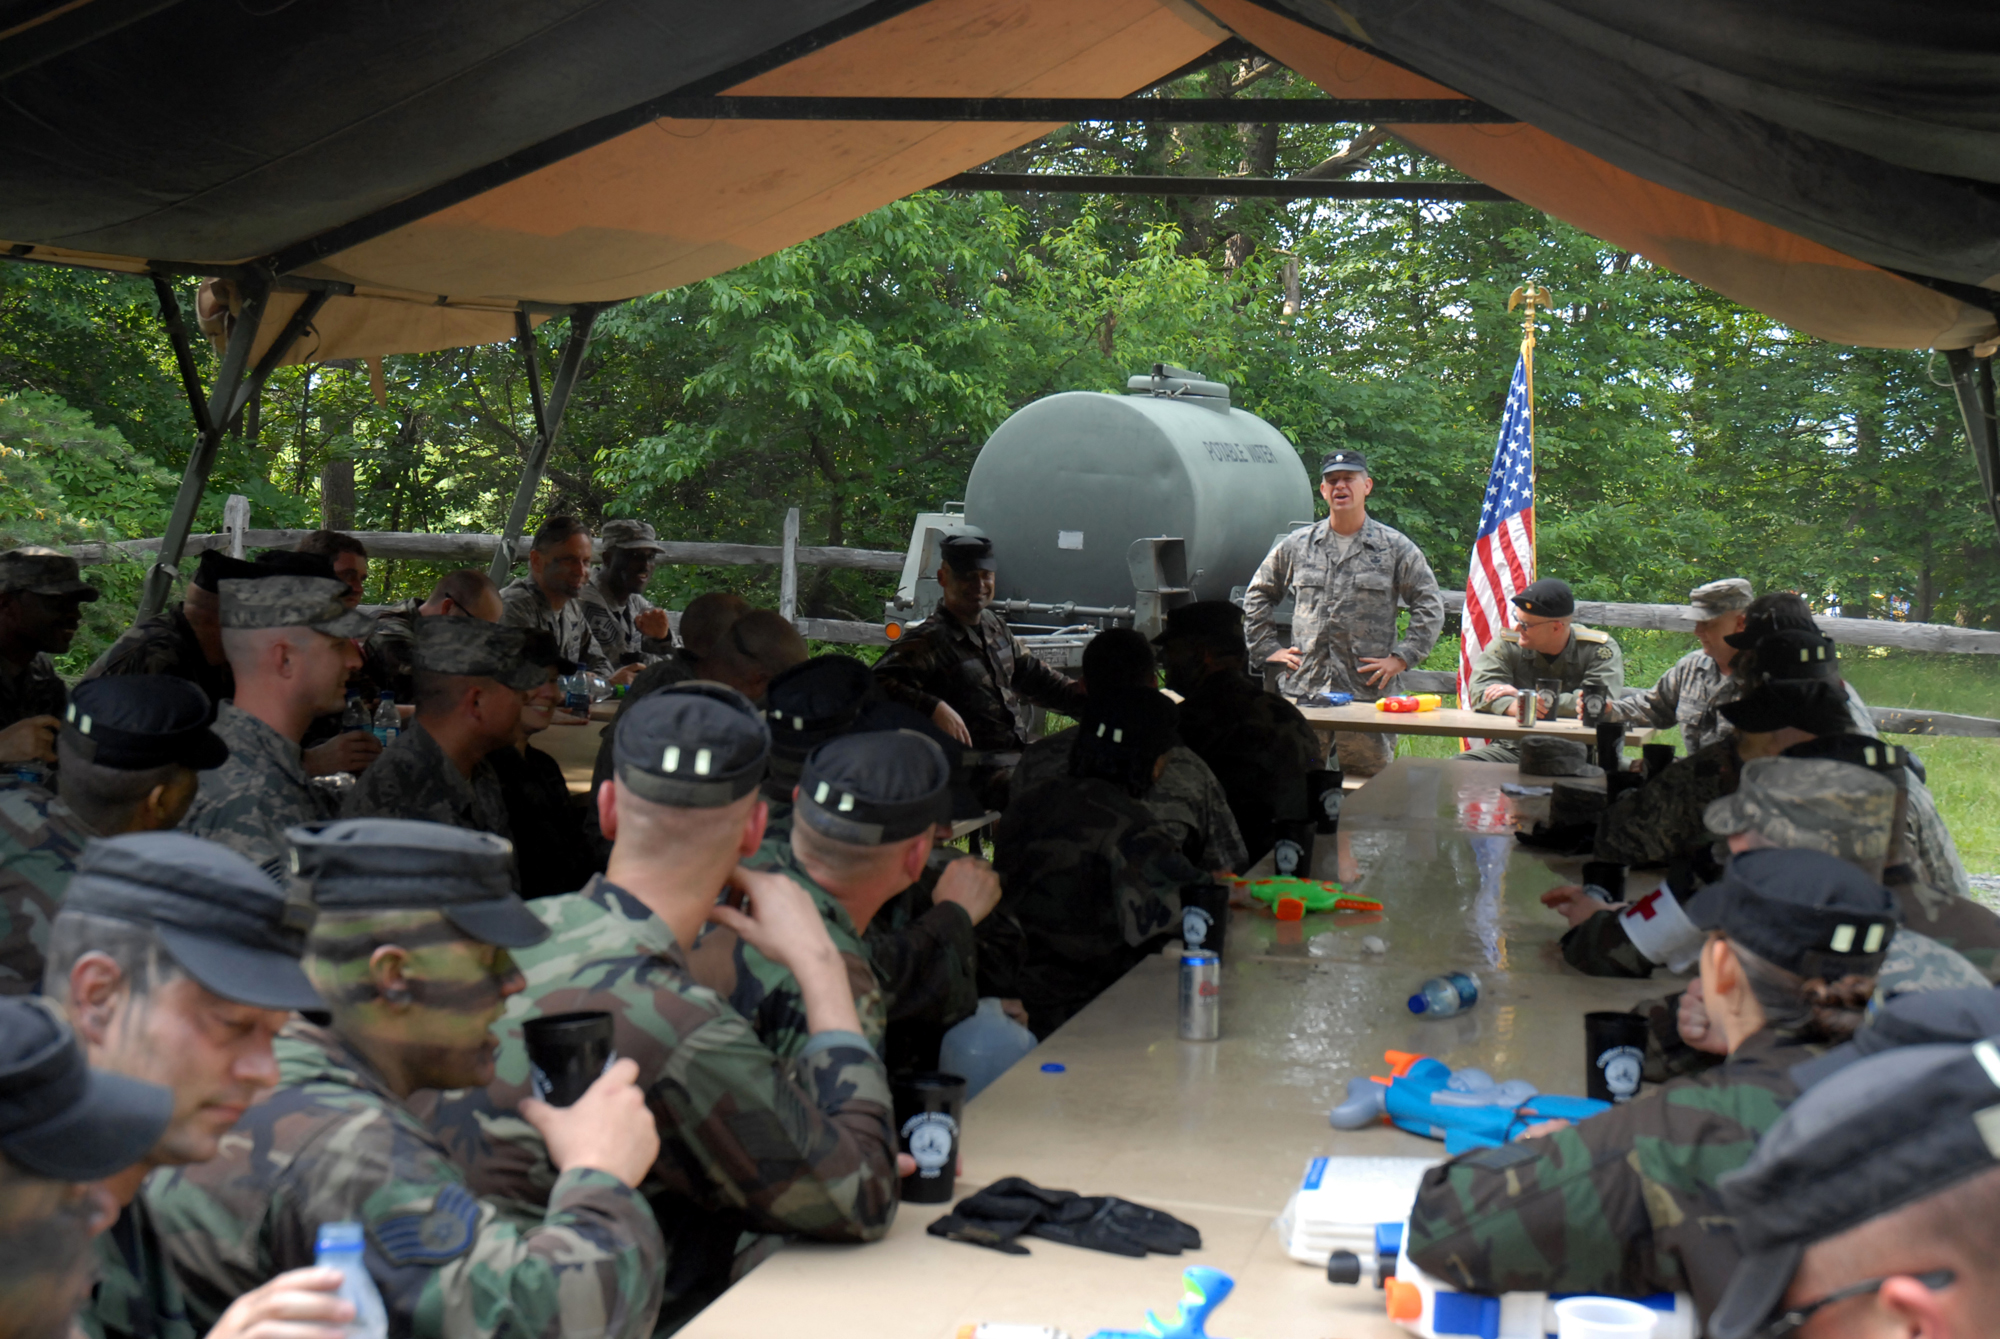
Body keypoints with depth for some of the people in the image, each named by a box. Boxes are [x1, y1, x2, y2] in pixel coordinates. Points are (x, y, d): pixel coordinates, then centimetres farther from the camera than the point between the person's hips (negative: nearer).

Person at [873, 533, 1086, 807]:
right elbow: (878, 682, -25)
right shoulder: (929, 640, -12)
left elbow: (1033, 676, 28)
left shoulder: (994, 626, 15)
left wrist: (1089, 699, 18)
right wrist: (935, 708, -36)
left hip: (1017, 751, 9)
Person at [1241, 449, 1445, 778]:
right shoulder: (1295, 546, 12)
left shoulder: (1396, 548, 5)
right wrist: (1270, 649, 11)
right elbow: (1256, 596, 22)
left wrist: (1400, 658, -4)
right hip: (1303, 689, 2)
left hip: (1369, 691, -2)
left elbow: (1430, 607, 5)